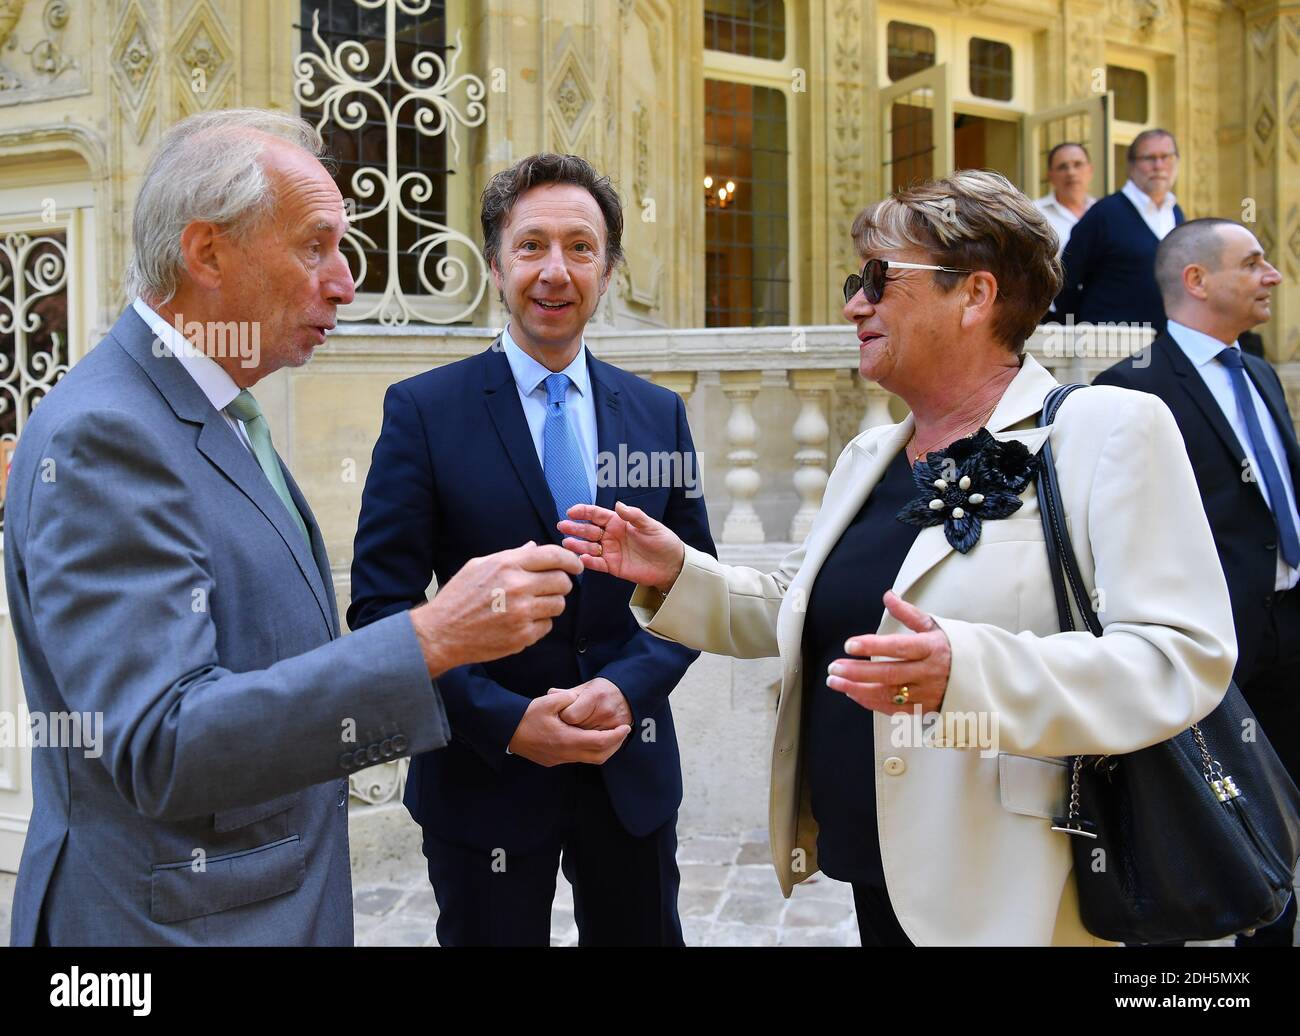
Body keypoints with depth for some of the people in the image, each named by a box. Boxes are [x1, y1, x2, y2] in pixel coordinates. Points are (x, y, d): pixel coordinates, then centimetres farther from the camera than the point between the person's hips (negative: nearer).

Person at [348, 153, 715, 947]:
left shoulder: (659, 415, 4)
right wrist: (504, 720, -17)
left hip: (632, 773, 3)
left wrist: (627, 688, -11)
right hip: (484, 779, -3)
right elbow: (381, 604, -8)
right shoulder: (424, 410, -5)